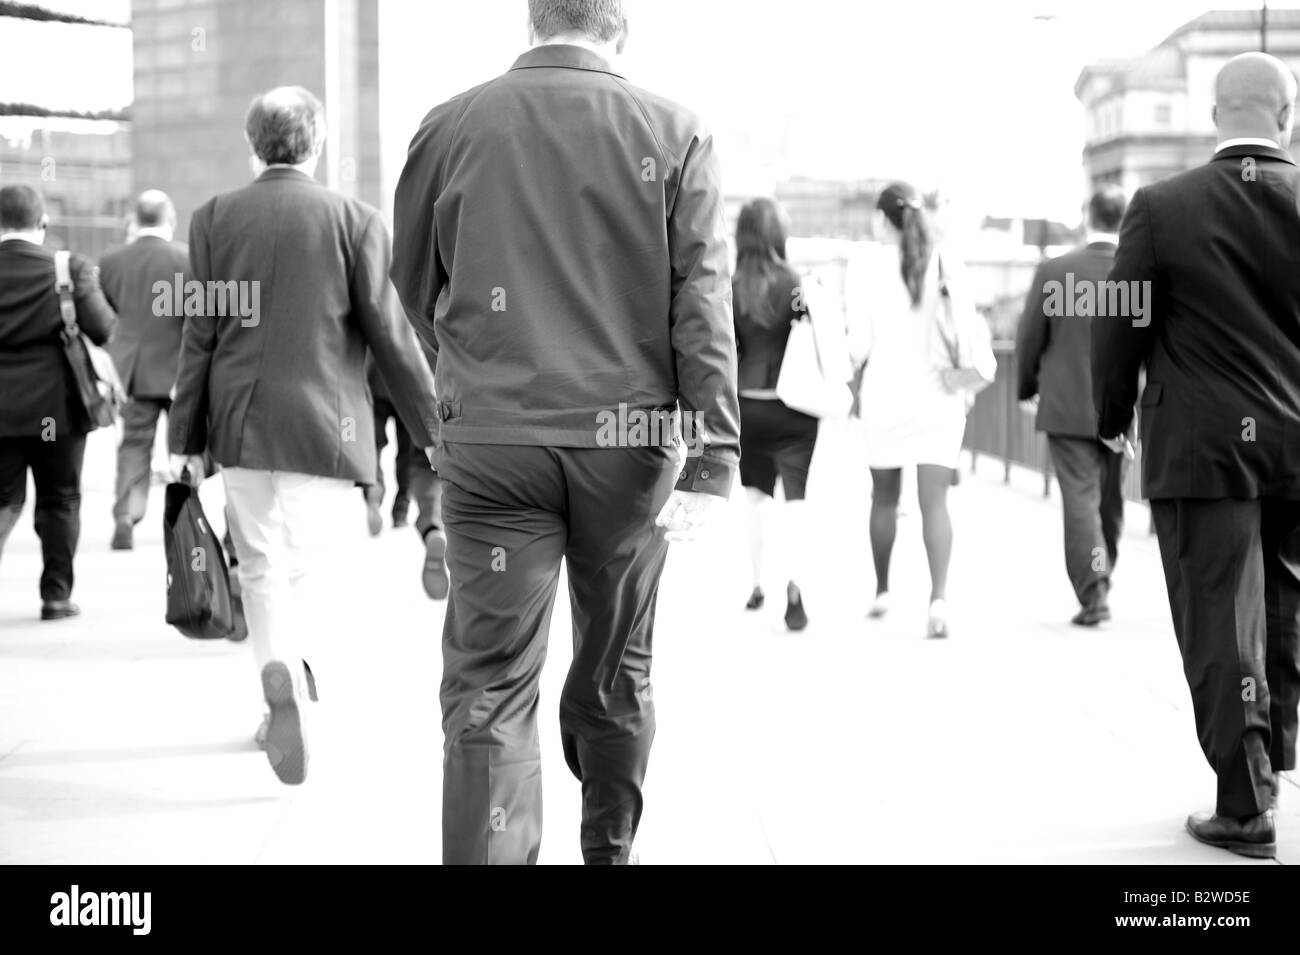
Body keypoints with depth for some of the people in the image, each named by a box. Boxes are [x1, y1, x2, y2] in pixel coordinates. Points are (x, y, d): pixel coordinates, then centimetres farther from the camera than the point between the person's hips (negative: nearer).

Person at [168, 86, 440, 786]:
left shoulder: (214, 218, 1)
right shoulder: (354, 221, -4)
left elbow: (200, 334, 0)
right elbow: (389, 334, -5)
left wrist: (183, 436, 5)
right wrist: (432, 427, 2)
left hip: (240, 421, 2)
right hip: (322, 421, -1)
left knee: (261, 567, 6)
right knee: (300, 560, 12)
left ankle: (280, 672, -14)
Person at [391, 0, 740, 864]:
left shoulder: (451, 127, 4)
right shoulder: (673, 134, 1)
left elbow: (415, 291, 14)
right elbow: (704, 302, -6)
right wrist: (714, 460, -8)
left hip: (491, 441, -1)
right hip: (628, 438, 1)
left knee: (488, 688, 1)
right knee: (617, 675, 17)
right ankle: (610, 849, 30)